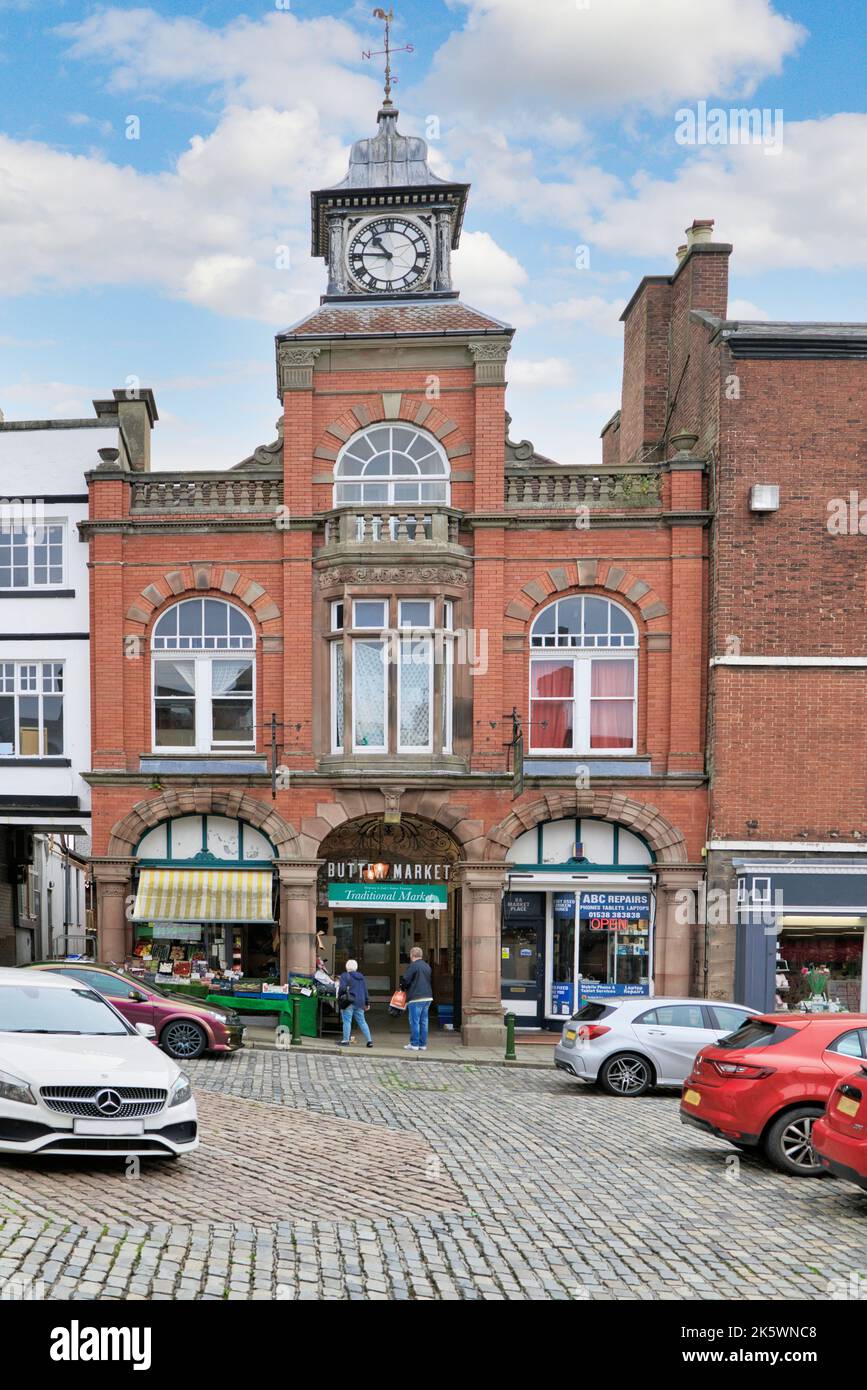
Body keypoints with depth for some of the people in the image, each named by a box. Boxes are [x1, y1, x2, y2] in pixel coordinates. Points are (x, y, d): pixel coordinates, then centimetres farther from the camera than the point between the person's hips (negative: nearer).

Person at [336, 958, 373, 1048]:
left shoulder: (345, 976, -4)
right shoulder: (361, 977, 15)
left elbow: (342, 988, -15)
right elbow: (365, 991, 16)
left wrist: (339, 998, -1)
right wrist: (367, 1003, 20)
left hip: (349, 1002, -6)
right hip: (360, 1002, 6)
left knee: (347, 1021, -2)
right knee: (362, 1021, 12)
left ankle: (345, 1040, -2)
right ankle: (369, 1040, 11)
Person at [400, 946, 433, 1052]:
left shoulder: (412, 966, -10)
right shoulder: (427, 966, 14)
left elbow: (405, 980, -14)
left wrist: (402, 987, 8)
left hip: (416, 998, -7)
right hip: (427, 997, 7)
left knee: (414, 1022, -1)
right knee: (424, 1022, 10)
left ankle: (414, 1044, 2)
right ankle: (423, 1044, 12)